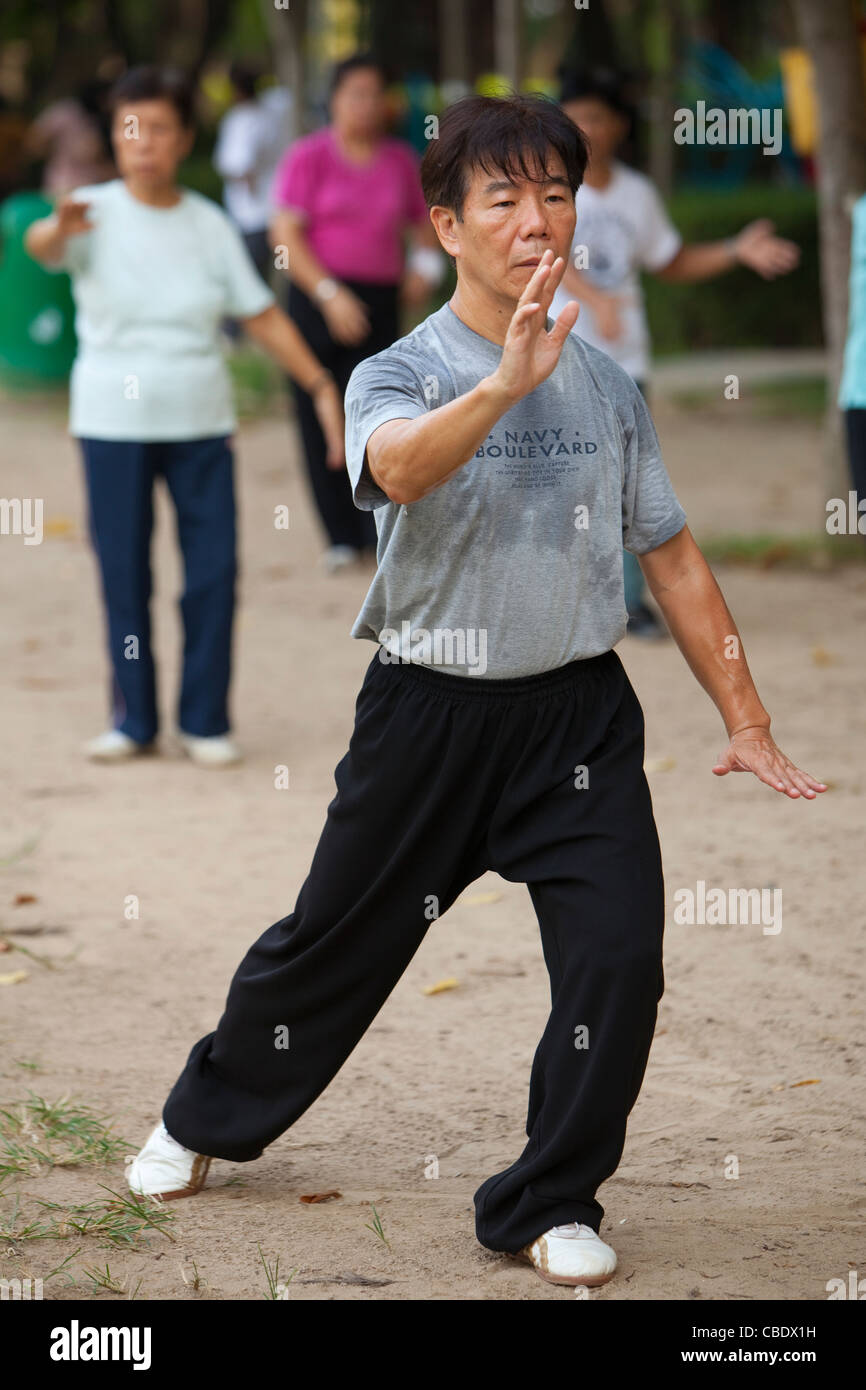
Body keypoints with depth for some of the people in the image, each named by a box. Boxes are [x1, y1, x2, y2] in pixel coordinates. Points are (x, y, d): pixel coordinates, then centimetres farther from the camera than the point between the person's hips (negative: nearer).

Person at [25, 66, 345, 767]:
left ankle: (206, 721, 10)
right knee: (124, 574, 2)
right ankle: (134, 720, 15)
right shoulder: (97, 215, -4)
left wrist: (321, 385, 1)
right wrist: (59, 230, -51)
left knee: (215, 570, -2)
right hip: (113, 421, -2)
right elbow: (41, 244, -27)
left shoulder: (208, 224, 6)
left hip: (200, 420, 2)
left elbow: (262, 313, 9)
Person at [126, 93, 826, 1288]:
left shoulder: (605, 384, 4)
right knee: (336, 943, 10)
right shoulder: (398, 376, -9)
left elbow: (670, 554, 12)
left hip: (580, 710, 2)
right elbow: (398, 468, -34)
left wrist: (745, 719, 8)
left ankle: (549, 1203, 7)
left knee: (620, 957, -11)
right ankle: (209, 1120, 37)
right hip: (431, 708, -2)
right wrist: (505, 384, -52)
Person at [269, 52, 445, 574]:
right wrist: (329, 294, -14)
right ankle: (341, 537, 9)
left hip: (379, 304, 2)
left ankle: (383, 534, -6)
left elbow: (425, 226, 24)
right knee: (321, 424, 0)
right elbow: (286, 235, -6)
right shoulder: (310, 156, 0)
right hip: (319, 300, -2)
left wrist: (426, 266, 3)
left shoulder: (402, 160, 11)